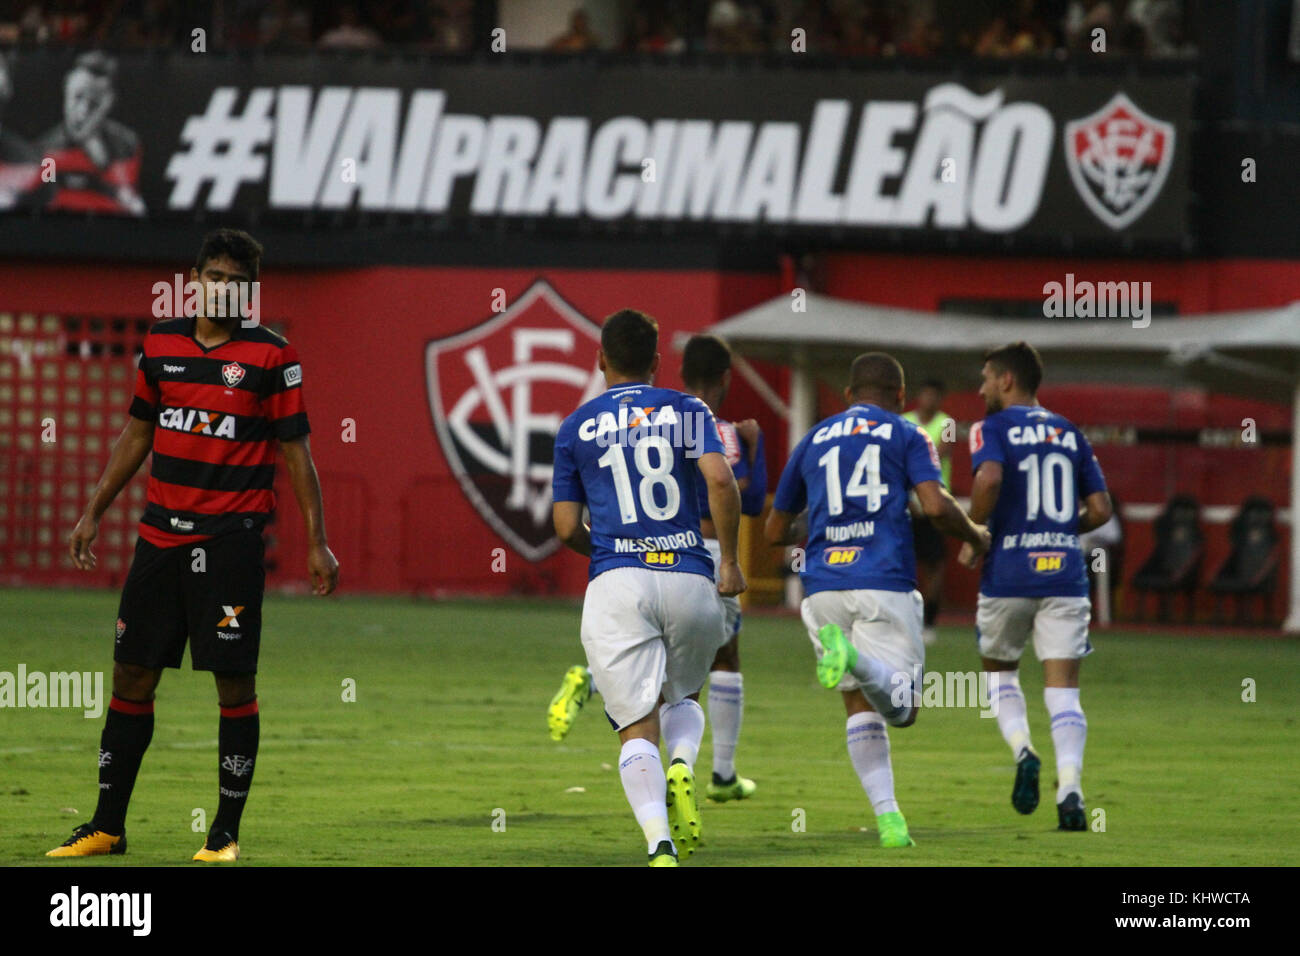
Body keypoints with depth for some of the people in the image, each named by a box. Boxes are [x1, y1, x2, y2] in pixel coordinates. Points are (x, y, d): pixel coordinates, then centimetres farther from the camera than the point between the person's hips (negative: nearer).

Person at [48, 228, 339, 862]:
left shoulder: (272, 357, -3)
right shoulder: (162, 344, 9)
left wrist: (315, 542, -5)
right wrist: (94, 512, 17)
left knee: (235, 683, -4)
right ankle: (107, 827, 13)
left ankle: (226, 833, 5)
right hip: (161, 535, 4)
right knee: (132, 675, 6)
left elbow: (296, 452, -1)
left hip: (232, 539, -4)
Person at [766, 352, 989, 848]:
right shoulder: (907, 436, 8)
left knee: (860, 705, 12)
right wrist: (976, 537, 12)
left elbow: (775, 532, 23)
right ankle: (852, 657, -35)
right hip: (884, 584, -4)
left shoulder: (813, 441, 19)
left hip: (823, 588, 4)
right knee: (902, 705, -4)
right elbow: (936, 506, -7)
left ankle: (888, 816, -2)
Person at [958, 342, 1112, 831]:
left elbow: (988, 479, -21)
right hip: (1065, 574, 3)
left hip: (1009, 575, -3)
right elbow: (1100, 508, 9)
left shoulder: (992, 429, -1)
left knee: (999, 668, 20)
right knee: (1063, 688, 0)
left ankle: (1022, 749, -3)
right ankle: (1070, 788, -17)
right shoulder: (1071, 434, 14)